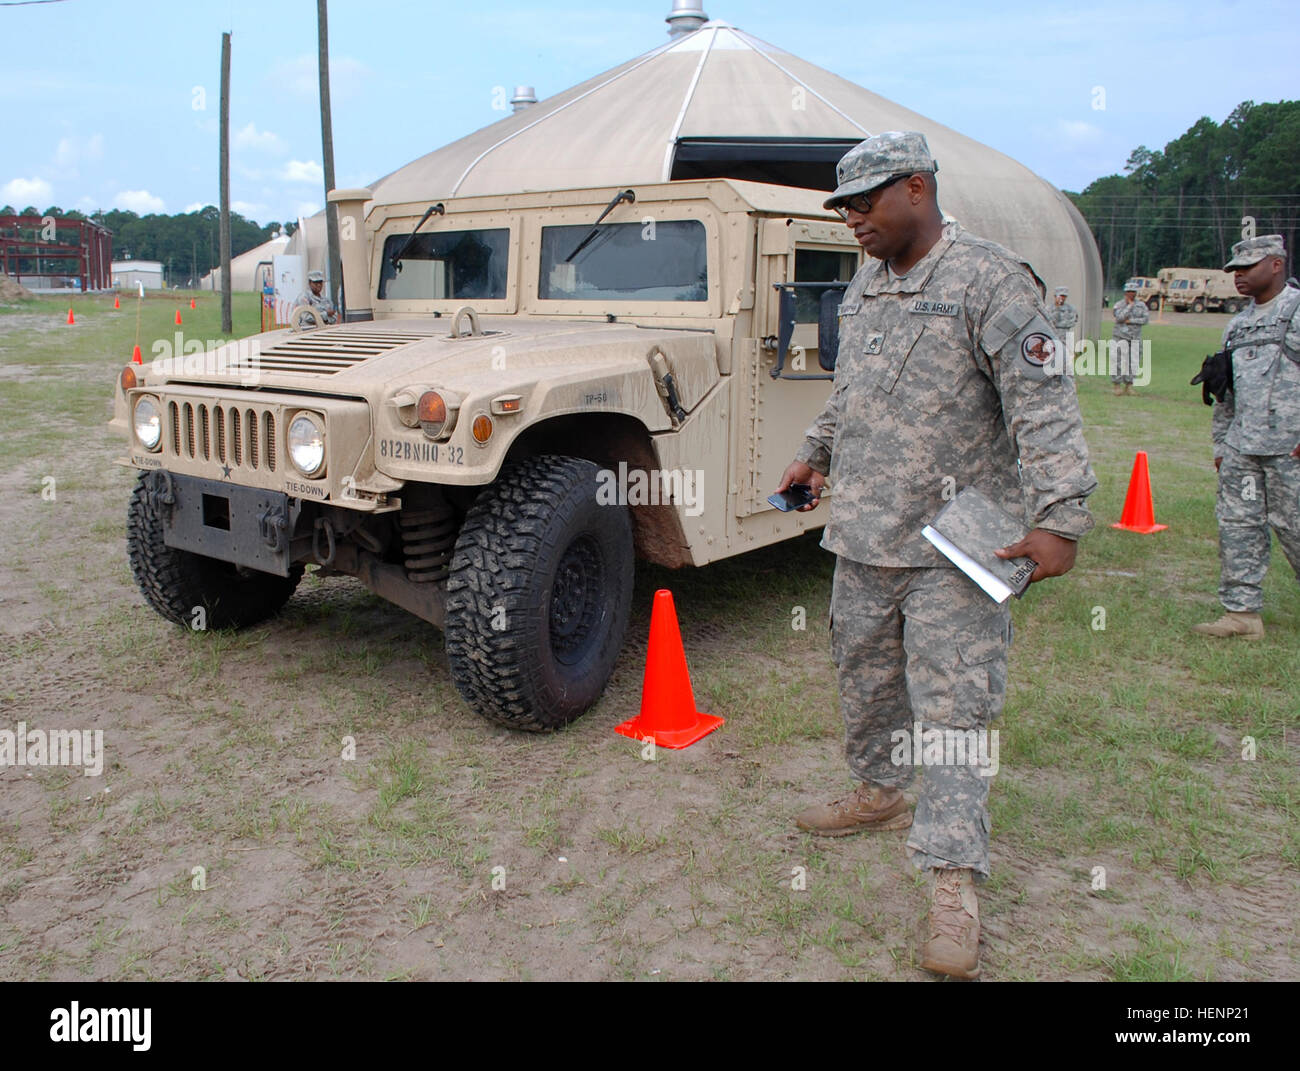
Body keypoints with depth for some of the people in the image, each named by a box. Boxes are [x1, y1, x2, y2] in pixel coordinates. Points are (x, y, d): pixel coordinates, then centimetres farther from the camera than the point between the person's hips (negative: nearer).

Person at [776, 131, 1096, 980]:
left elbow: (1044, 405, -18)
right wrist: (816, 454, 31)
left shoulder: (989, 280, -12)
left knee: (952, 704, -6)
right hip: (863, 535, 7)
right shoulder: (866, 285, 14)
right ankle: (880, 793, 41)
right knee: (865, 680, 18)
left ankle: (955, 886, 1)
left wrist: (1059, 518, -26)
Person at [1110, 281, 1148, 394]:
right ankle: (1117, 386, 4)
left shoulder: (1141, 305, 5)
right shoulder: (1119, 305, -3)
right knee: (1118, 362, -5)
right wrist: (1130, 305, -15)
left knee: (1132, 363, 3)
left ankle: (1128, 386, 12)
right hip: (1120, 337, -3)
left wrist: (1130, 320, -14)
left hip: (1135, 338, 3)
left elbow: (1146, 318, -6)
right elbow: (1120, 318, -20)